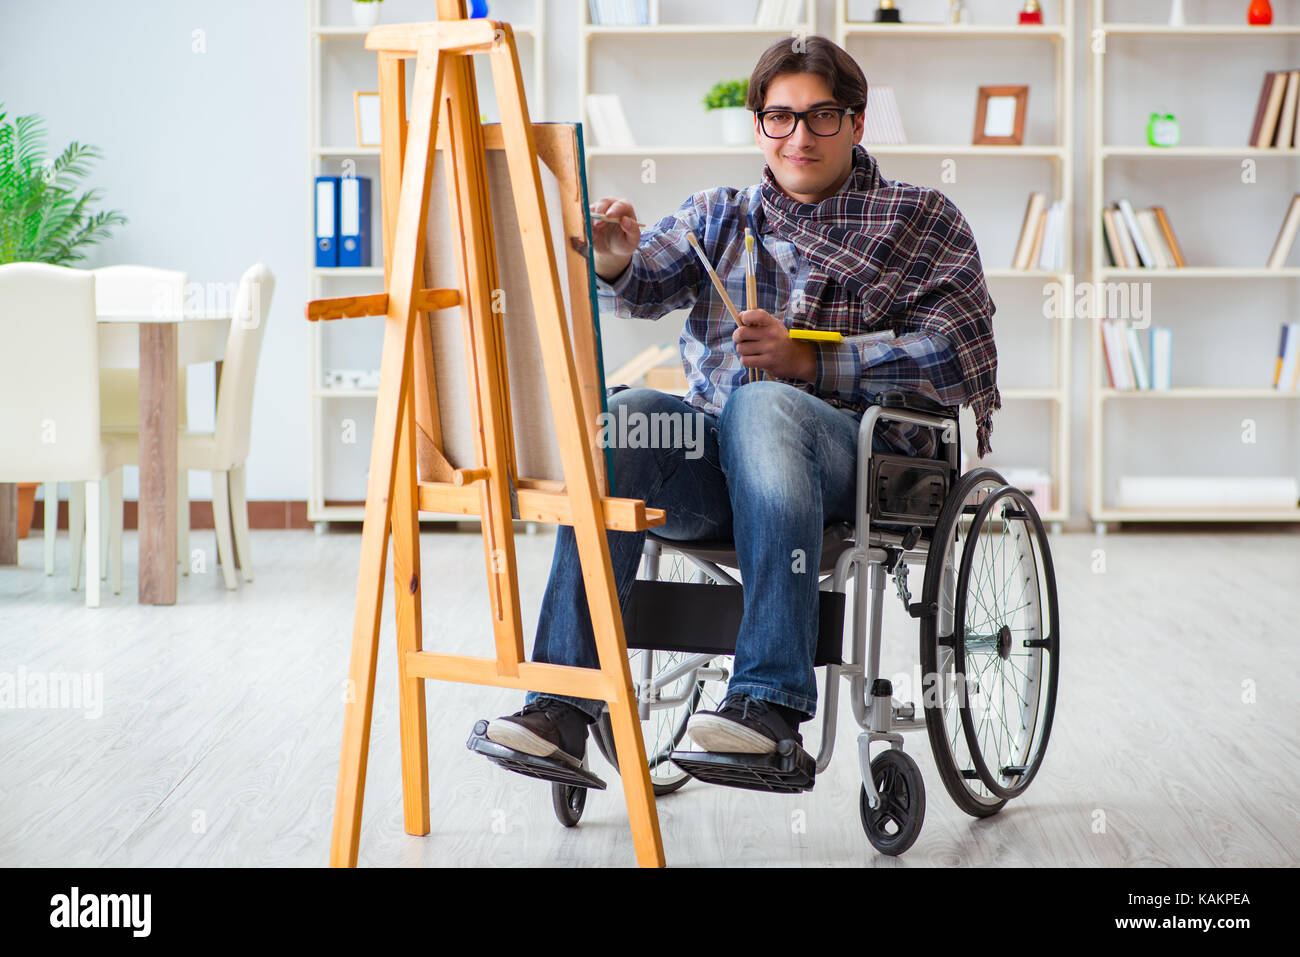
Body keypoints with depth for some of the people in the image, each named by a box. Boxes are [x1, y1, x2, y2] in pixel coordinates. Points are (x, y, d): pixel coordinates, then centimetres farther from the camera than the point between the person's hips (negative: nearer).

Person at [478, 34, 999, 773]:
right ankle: (564, 705, -35)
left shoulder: (921, 219, 16)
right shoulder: (717, 217, 26)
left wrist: (808, 358, -9)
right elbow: (646, 288, 7)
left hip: (862, 448, -3)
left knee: (763, 407, -37)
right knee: (623, 418, -29)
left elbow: (960, 355, 1)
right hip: (716, 460, 3)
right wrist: (616, 261, -18)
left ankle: (772, 704, -43)